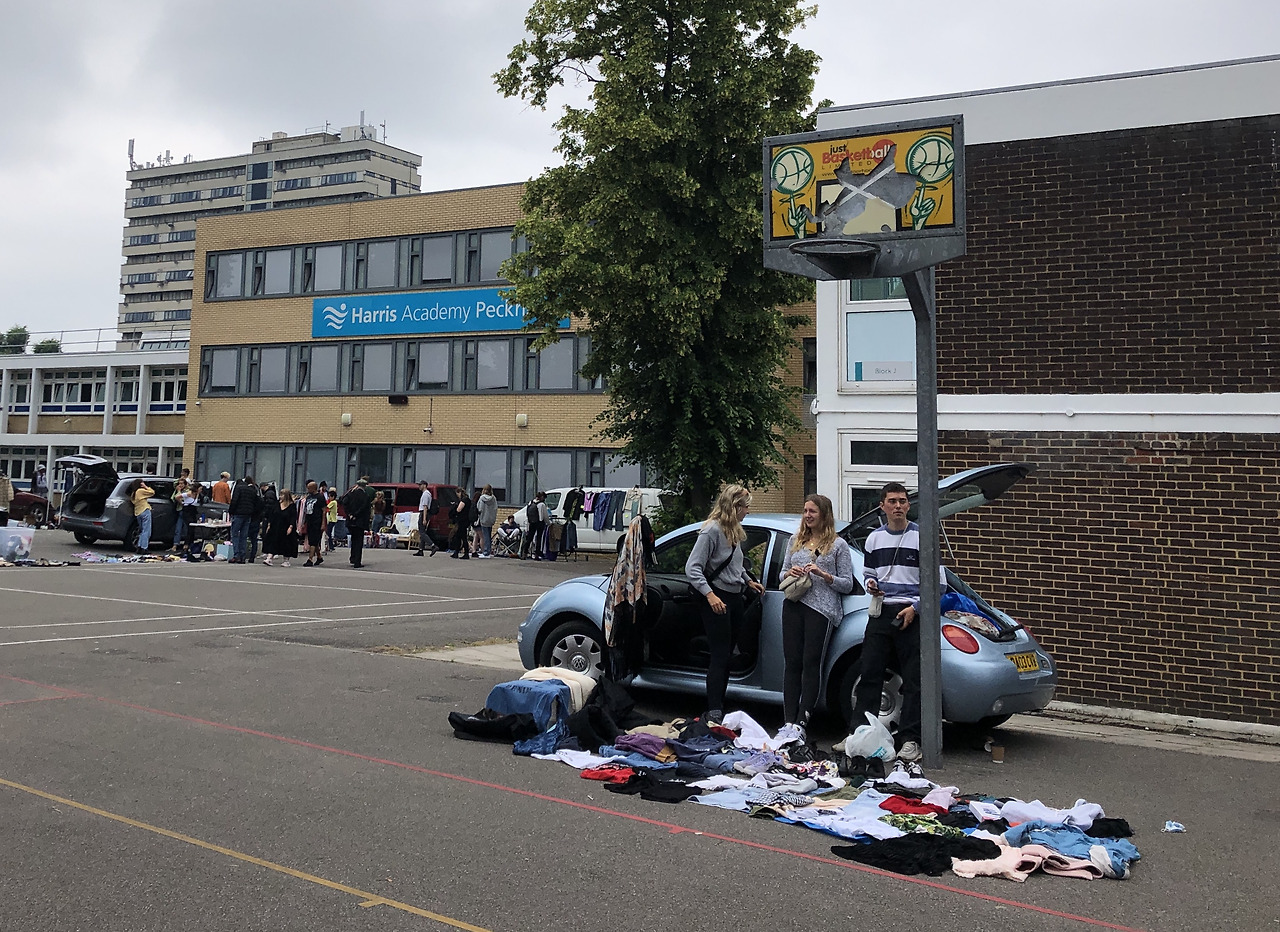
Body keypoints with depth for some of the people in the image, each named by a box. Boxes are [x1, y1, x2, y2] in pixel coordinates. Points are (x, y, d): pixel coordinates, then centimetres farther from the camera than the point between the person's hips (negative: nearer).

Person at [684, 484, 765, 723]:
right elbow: (692, 568, -20)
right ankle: (714, 712, -8)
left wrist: (748, 581, 16)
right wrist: (709, 594, -28)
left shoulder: (734, 531, 12)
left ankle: (720, 707, 19)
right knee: (720, 657, -10)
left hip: (735, 598, 9)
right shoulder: (712, 530, -16)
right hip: (718, 600, -9)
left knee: (727, 656, 12)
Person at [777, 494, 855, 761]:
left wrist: (823, 574, -12)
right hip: (793, 605, 4)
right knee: (792, 663, -1)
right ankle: (790, 723, -1)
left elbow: (847, 584, 4)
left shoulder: (838, 545, 6)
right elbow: (783, 573, 23)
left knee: (811, 663, -7)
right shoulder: (795, 539, 19)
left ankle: (800, 724, -7)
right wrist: (790, 573, 0)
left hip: (821, 608, -4)